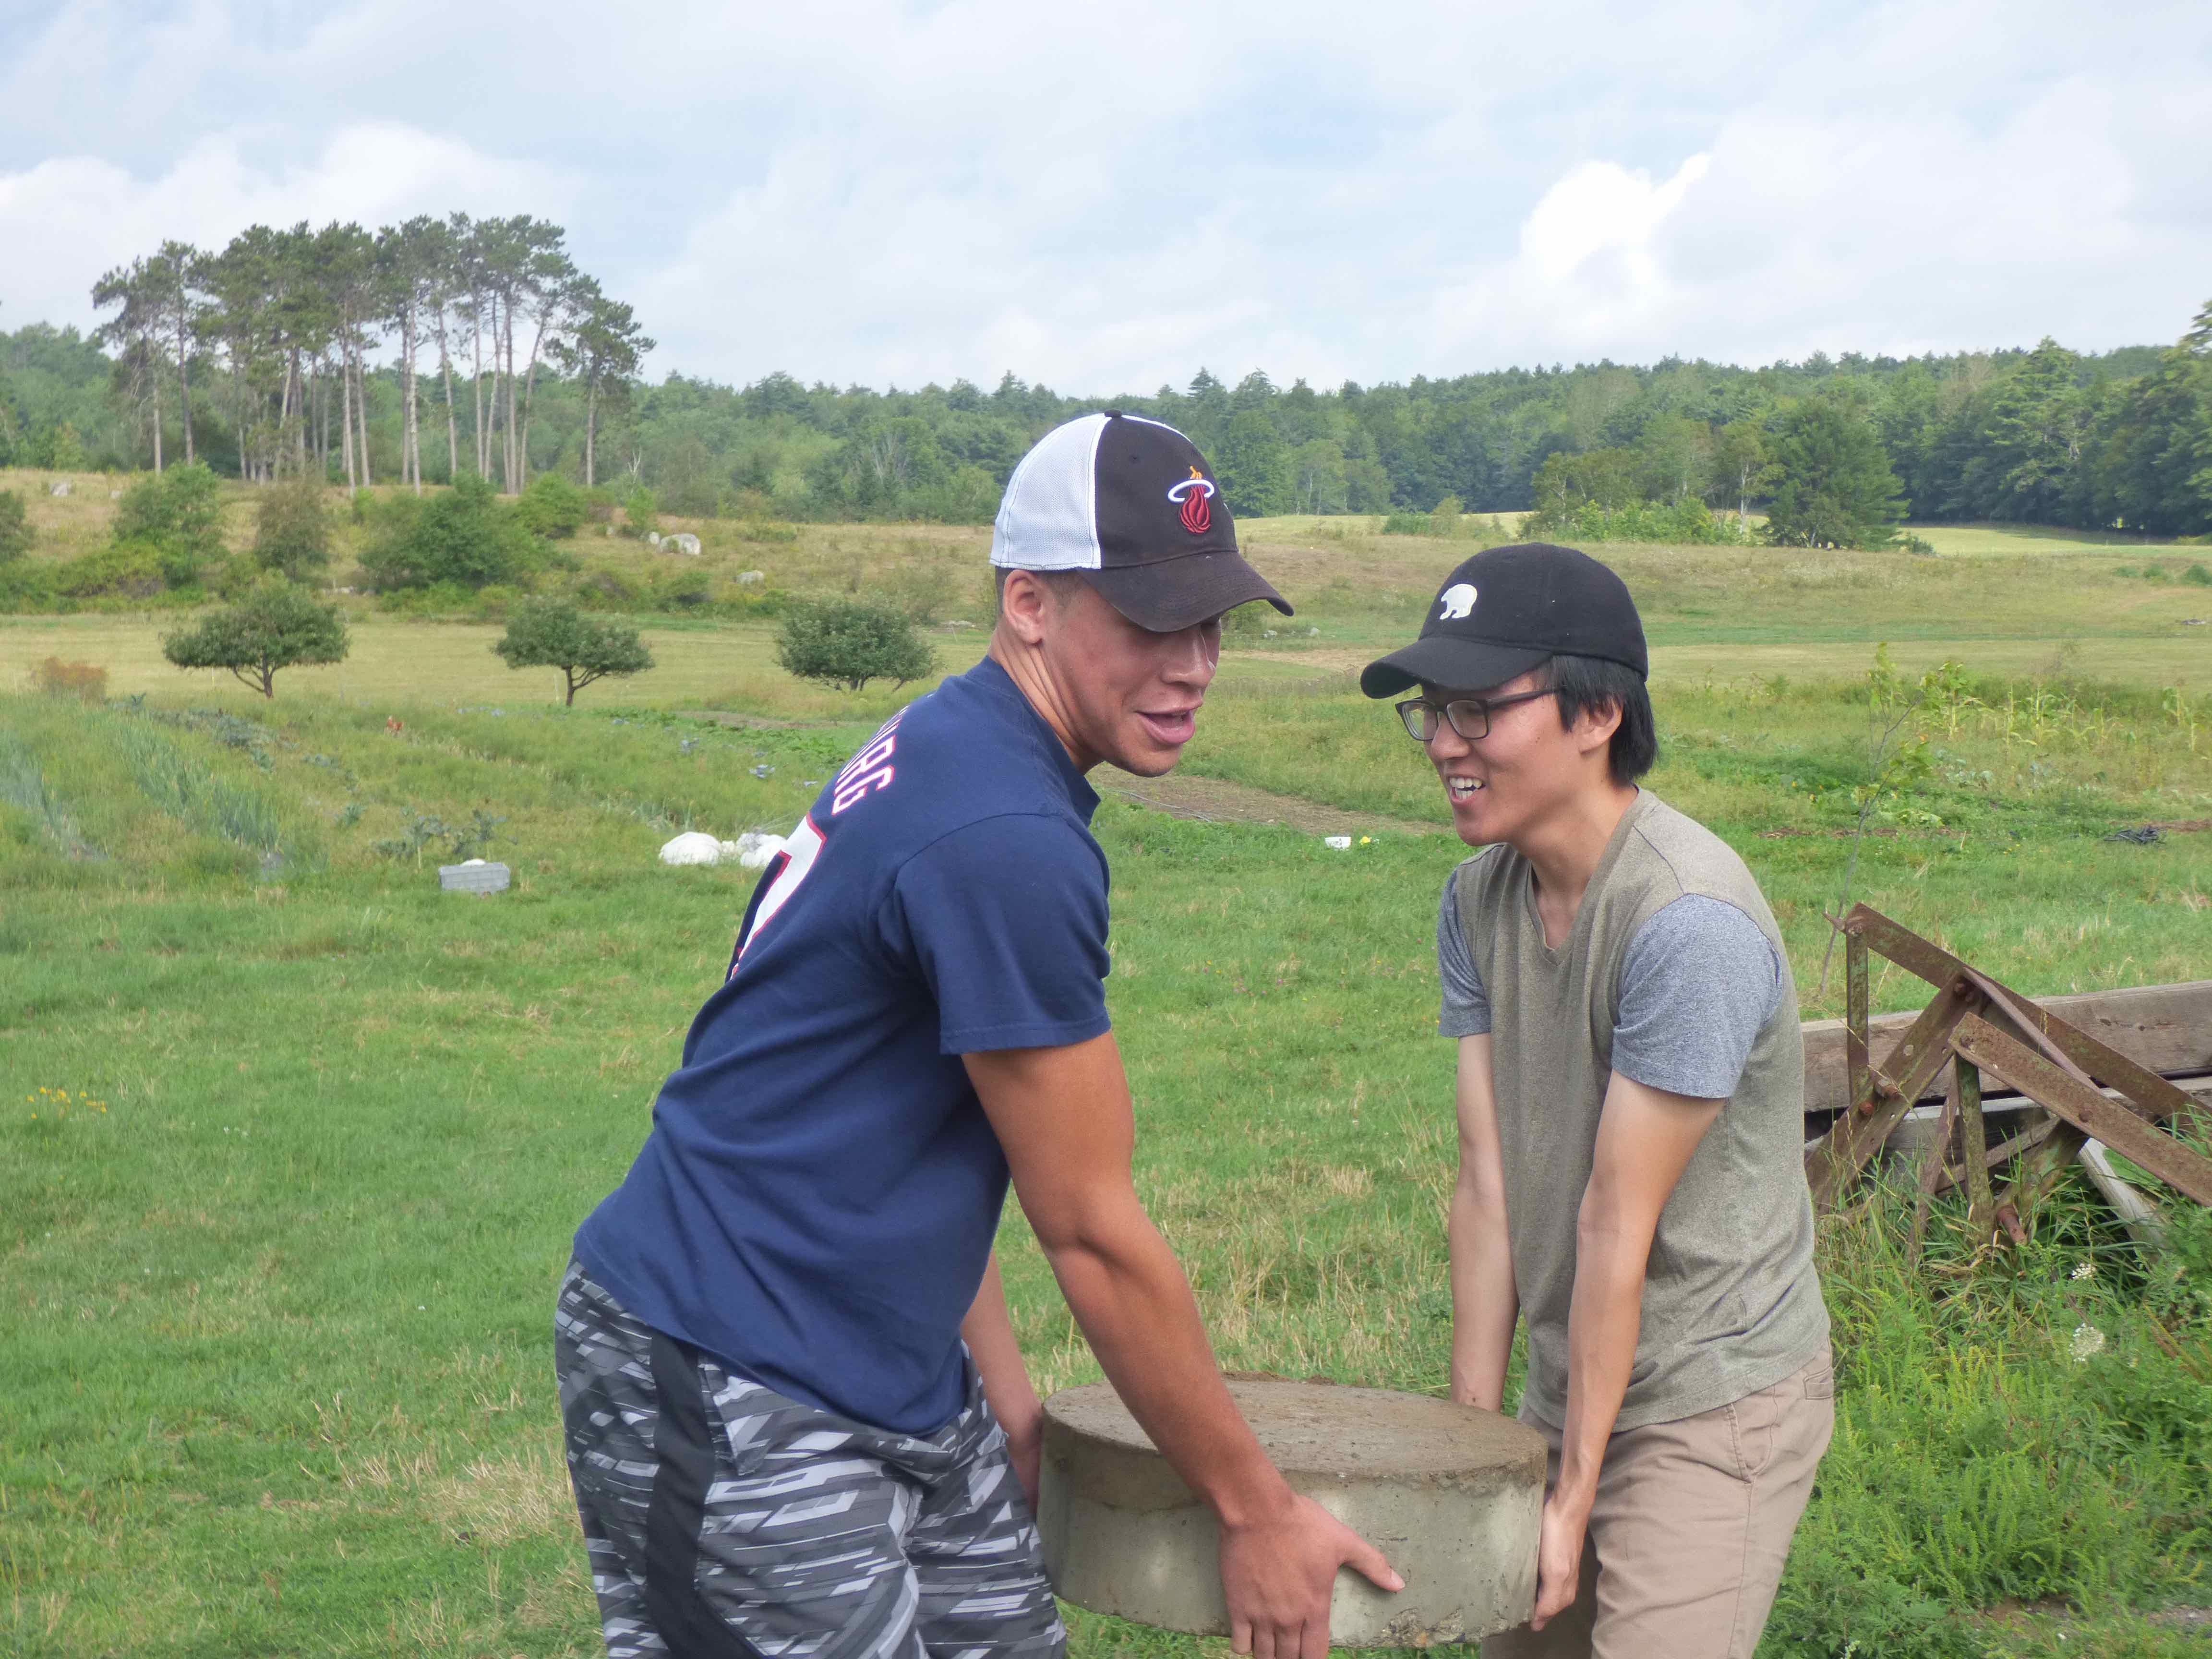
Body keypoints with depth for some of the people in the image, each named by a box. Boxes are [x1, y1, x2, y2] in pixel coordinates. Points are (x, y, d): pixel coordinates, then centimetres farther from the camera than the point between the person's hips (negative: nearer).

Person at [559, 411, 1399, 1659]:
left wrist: (1005, 1393, 18)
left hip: (891, 1372, 10)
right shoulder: (1006, 842, -23)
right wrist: (1256, 1511, -5)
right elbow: (1093, 1232, -17)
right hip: (730, 1406, -10)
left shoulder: (944, 754, 8)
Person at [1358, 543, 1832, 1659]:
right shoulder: (1479, 899, 0)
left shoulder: (1692, 925, -24)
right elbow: (1488, 1184, -1)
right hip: (1568, 1392, 7)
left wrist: (1575, 1493, -14)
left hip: (1715, 1404, -7)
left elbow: (1618, 1224, -21)